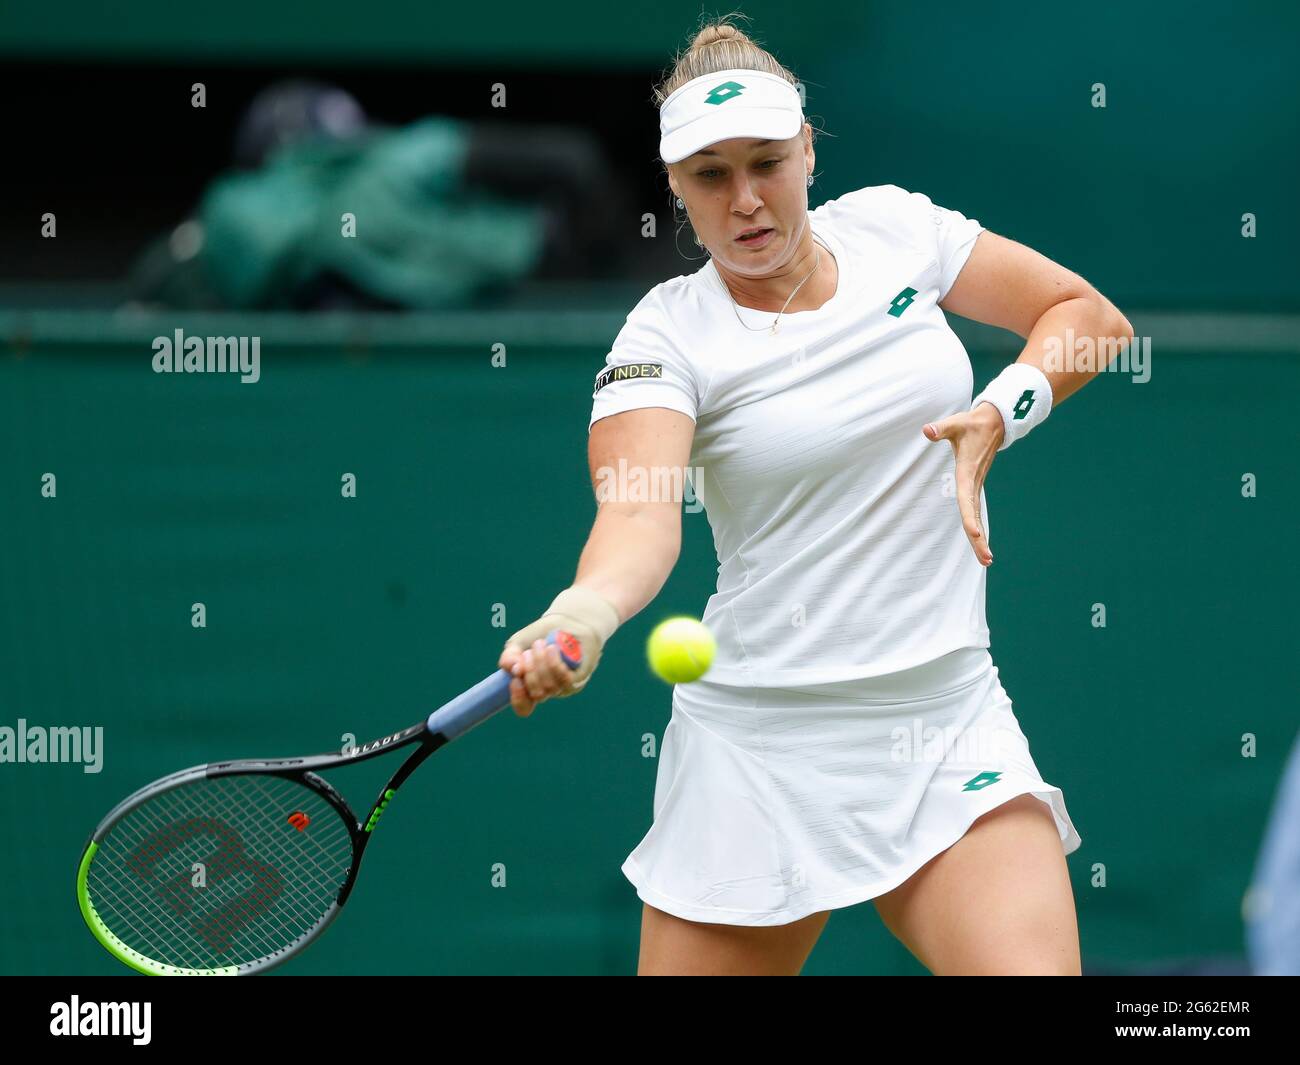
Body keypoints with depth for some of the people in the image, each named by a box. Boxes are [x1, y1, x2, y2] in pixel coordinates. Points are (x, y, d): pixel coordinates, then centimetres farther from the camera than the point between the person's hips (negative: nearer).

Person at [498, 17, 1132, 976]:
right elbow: (639, 510, -25)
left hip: (953, 725, 2)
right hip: (762, 748, -1)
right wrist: (585, 611, -46)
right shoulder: (667, 338, -7)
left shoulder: (892, 230, 4)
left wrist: (1000, 412, -5)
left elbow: (1092, 317, 13)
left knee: (1033, 965, -22)